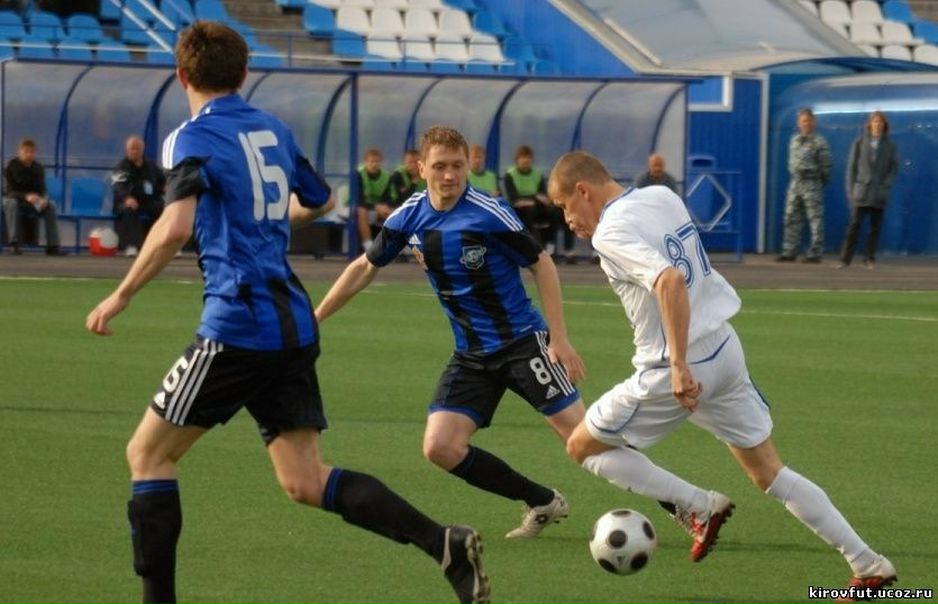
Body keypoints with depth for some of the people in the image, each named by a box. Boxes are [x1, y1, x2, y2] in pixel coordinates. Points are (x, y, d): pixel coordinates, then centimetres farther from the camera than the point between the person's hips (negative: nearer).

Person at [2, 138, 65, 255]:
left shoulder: (38, 168, -2)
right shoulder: (11, 166, -14)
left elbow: (42, 190, -5)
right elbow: (10, 191, -21)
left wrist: (43, 199, -31)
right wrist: (26, 196, -41)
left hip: (33, 202, 3)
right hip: (15, 198, -3)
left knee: (51, 205, -23)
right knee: (11, 203, -39)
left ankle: (52, 246, -25)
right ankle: (14, 244, -39)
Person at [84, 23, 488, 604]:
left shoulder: (194, 138, -7)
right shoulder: (273, 130, 15)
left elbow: (175, 228, -22)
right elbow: (319, 201, 31)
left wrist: (120, 297, -13)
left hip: (237, 325, -7)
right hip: (294, 325, 7)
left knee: (148, 453, 7)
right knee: (306, 481, 6)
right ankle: (444, 543, -10)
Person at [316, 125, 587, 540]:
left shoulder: (488, 213, -15)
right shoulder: (409, 218, 0)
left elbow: (541, 264, -8)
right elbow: (365, 267, 15)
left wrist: (559, 339, -13)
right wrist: (313, 320, 16)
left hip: (522, 340, -5)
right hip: (471, 355, 5)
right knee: (440, 448, -8)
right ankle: (543, 505, 8)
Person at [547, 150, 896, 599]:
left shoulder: (611, 233, -16)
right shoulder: (663, 197, 8)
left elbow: (670, 280, -32)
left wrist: (679, 365, -32)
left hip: (678, 373, -8)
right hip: (725, 350, 8)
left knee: (582, 446, 9)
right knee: (769, 472, 17)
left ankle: (698, 506, 2)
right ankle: (869, 565, 12)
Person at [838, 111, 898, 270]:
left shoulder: (890, 145, 6)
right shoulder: (860, 142, 4)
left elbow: (894, 167, 6)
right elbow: (852, 166, 4)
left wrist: (886, 185, -9)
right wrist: (850, 189, -2)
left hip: (879, 193, 1)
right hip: (861, 190, -1)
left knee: (875, 227, 1)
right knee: (855, 224, -7)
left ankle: (869, 259, 8)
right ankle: (845, 259, -6)